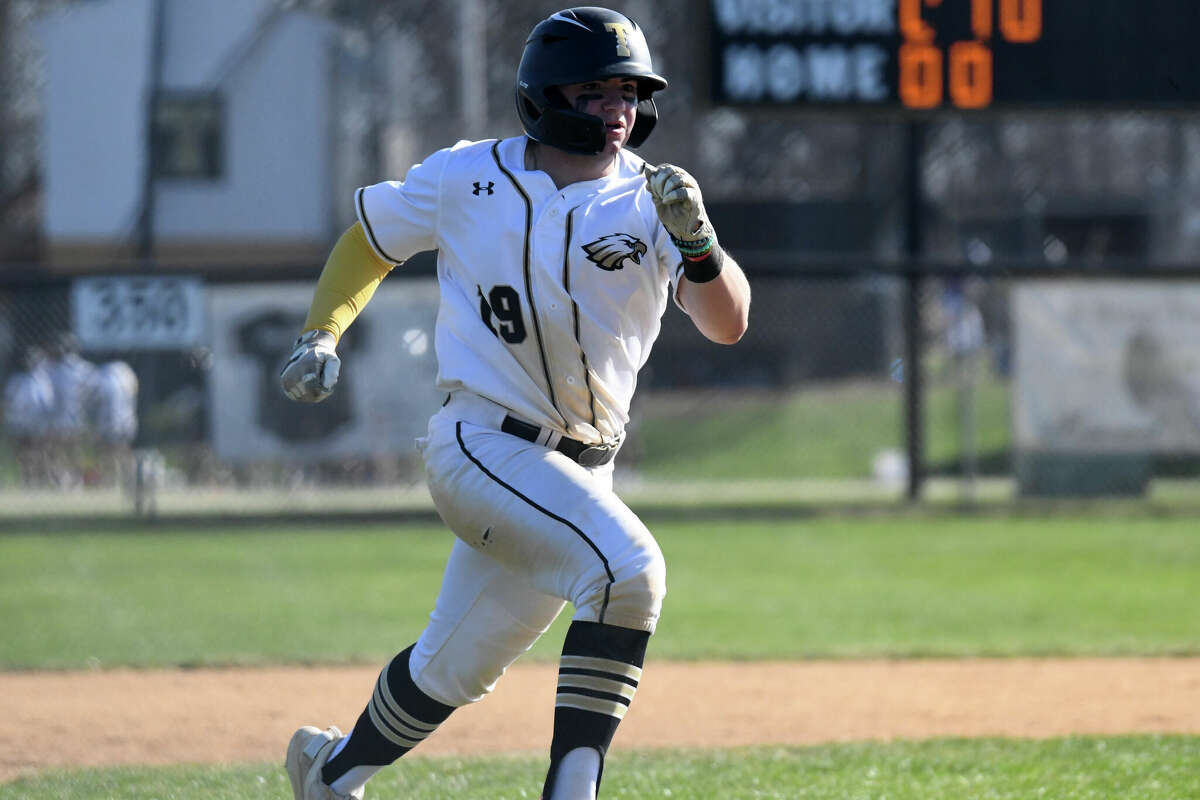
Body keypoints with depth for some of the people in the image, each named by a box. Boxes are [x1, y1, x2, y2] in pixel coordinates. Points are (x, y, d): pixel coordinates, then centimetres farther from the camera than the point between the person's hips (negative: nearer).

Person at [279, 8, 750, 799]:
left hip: (581, 468, 4)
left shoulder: (649, 202, -2)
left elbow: (728, 323, -13)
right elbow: (372, 234, 14)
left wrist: (696, 240, -31)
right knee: (627, 565, -28)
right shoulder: (467, 178, -4)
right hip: (484, 446, -4)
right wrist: (321, 334, 2)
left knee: (455, 669, 15)